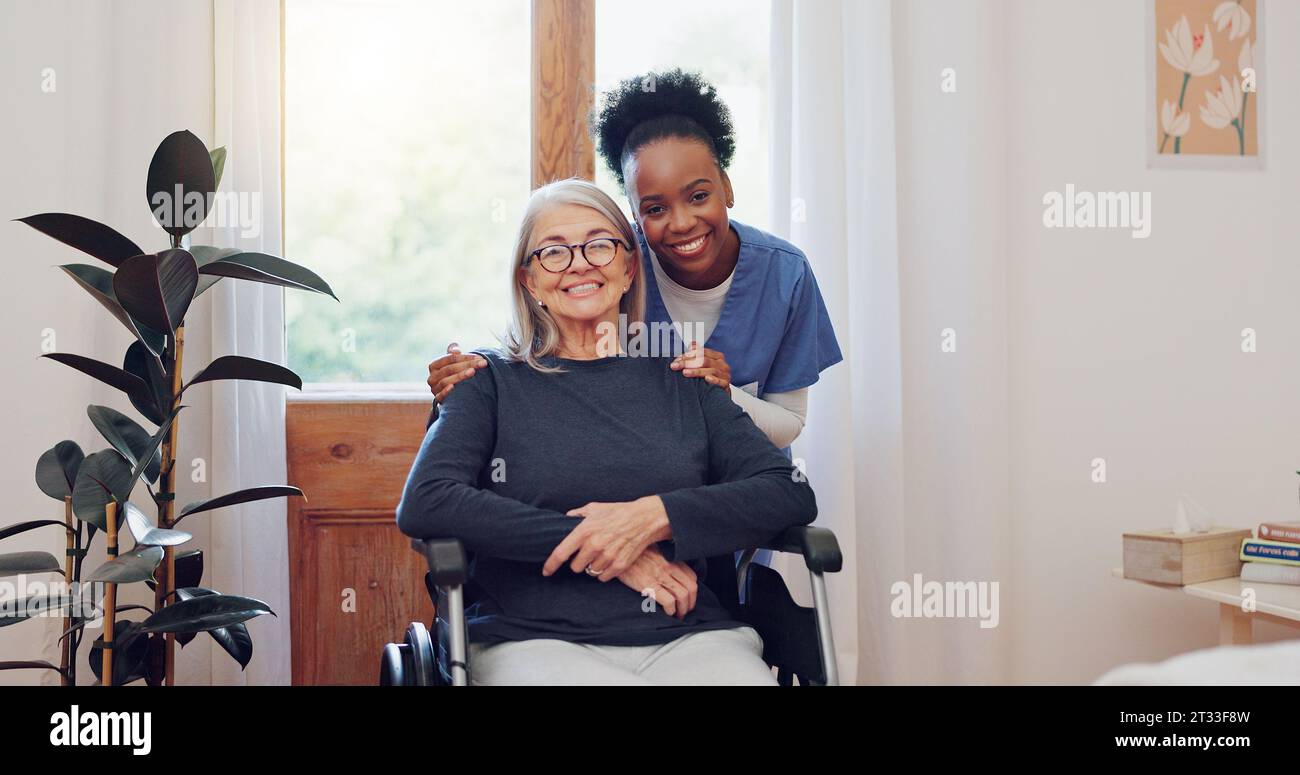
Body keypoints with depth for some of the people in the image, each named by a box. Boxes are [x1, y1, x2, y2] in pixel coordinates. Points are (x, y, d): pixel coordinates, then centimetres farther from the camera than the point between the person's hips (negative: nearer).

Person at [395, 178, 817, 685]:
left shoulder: (681, 381, 16)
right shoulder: (492, 381, 11)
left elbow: (793, 494, 5)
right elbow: (423, 504, -6)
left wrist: (654, 517, -11)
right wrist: (599, 546, -9)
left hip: (688, 638, 3)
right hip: (533, 639, -3)